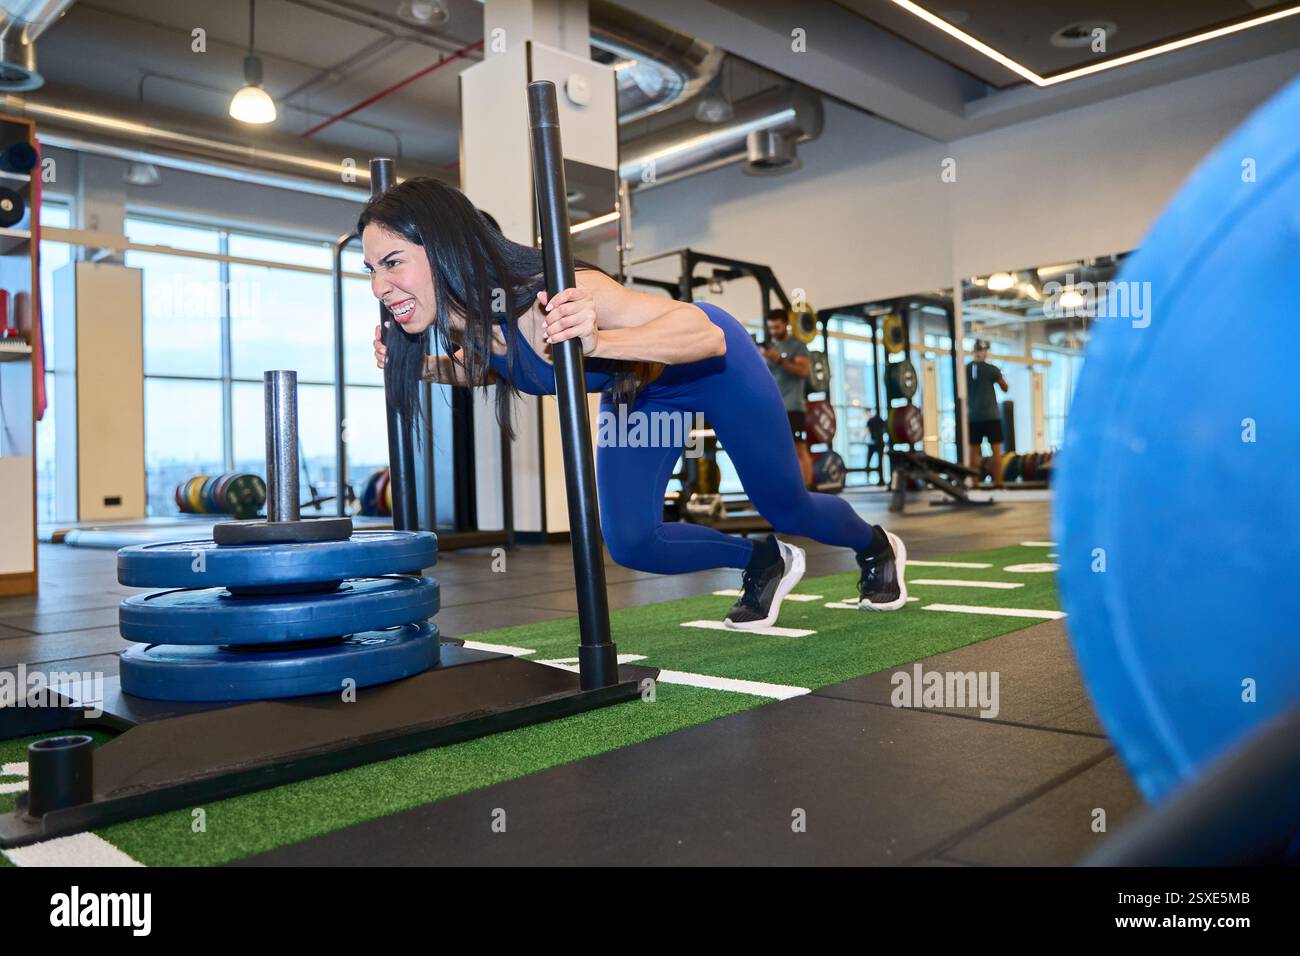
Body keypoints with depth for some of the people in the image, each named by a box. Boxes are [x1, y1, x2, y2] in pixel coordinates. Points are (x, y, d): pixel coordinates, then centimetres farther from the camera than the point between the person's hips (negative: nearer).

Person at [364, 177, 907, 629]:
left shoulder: (546, 293, -41)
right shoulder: (464, 321, -20)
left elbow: (707, 335, -41)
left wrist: (598, 342, -56)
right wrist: (418, 366, -12)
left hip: (712, 365, -5)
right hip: (636, 391, 6)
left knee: (786, 508, 13)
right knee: (631, 543, -4)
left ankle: (878, 548, 48)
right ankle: (765, 563, 24)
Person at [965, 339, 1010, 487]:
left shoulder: (966, 369, 3)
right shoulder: (992, 369, -6)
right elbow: (1005, 388, 7)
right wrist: (999, 375, 24)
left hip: (973, 416, 3)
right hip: (991, 415, -3)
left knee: (974, 450, 6)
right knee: (996, 448, 2)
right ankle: (997, 481, -2)